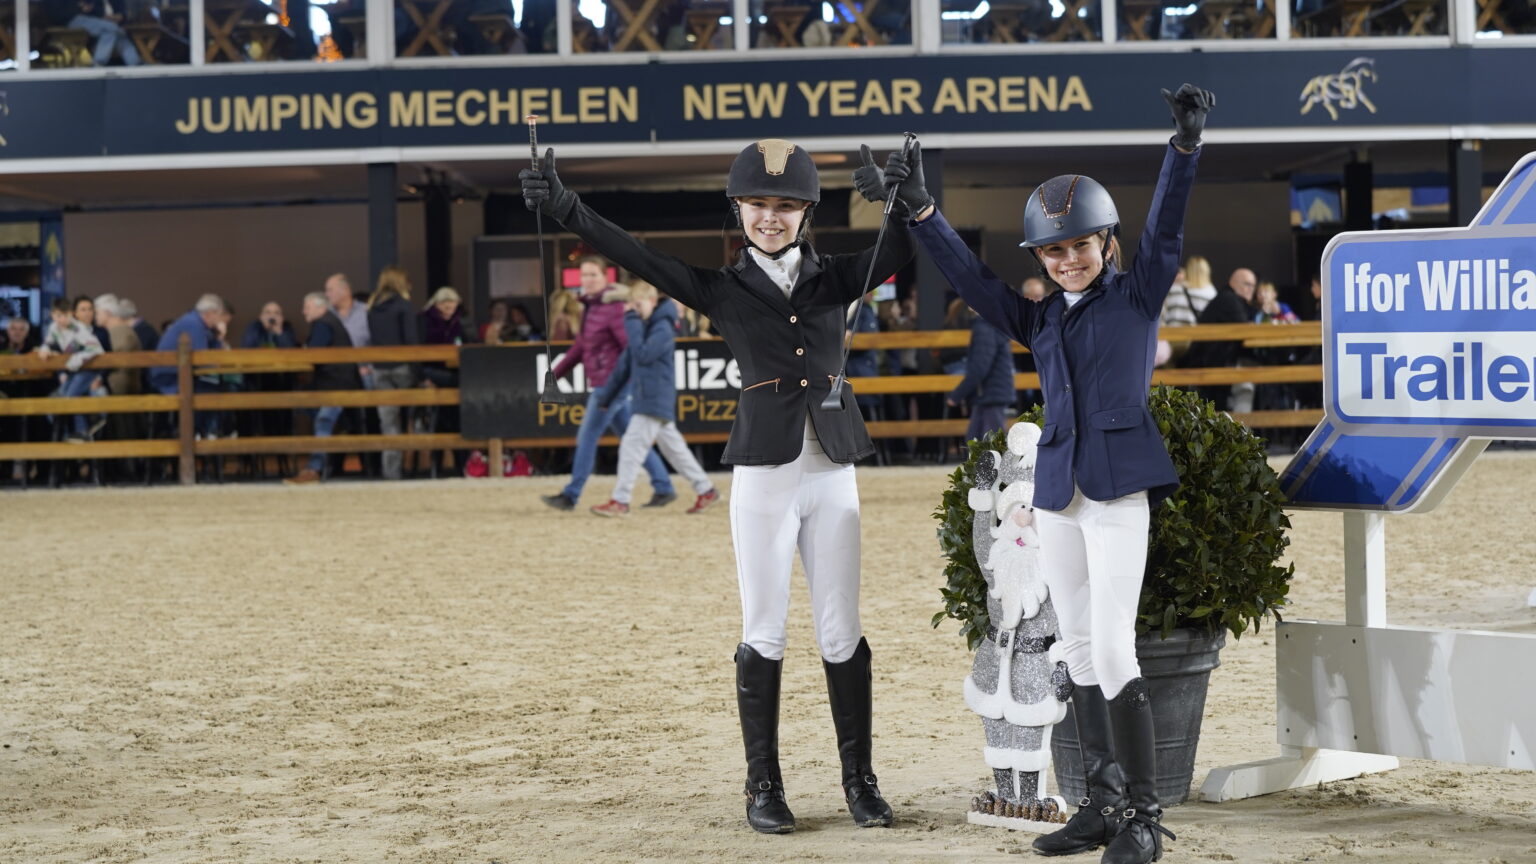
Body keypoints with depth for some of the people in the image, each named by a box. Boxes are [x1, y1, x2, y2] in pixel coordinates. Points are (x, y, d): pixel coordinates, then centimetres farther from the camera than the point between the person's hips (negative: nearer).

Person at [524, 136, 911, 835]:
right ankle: (763, 786, 11)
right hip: (763, 477, -2)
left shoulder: (836, 278, 7)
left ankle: (859, 780, 14)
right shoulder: (723, 290, 1)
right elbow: (638, 258, -10)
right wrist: (565, 208, -23)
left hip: (832, 474, 2)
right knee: (763, 634, 3)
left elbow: (899, 250, -7)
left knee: (842, 633, 6)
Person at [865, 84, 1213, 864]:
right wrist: (918, 209, 2)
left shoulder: (1138, 295, 2)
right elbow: (970, 276, 10)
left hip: (1119, 486, -6)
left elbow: (1166, 228, -11)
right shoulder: (1039, 318, 13)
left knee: (1112, 648, -12)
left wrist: (1185, 146, -24)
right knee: (1080, 652, 9)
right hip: (1057, 489, 6)